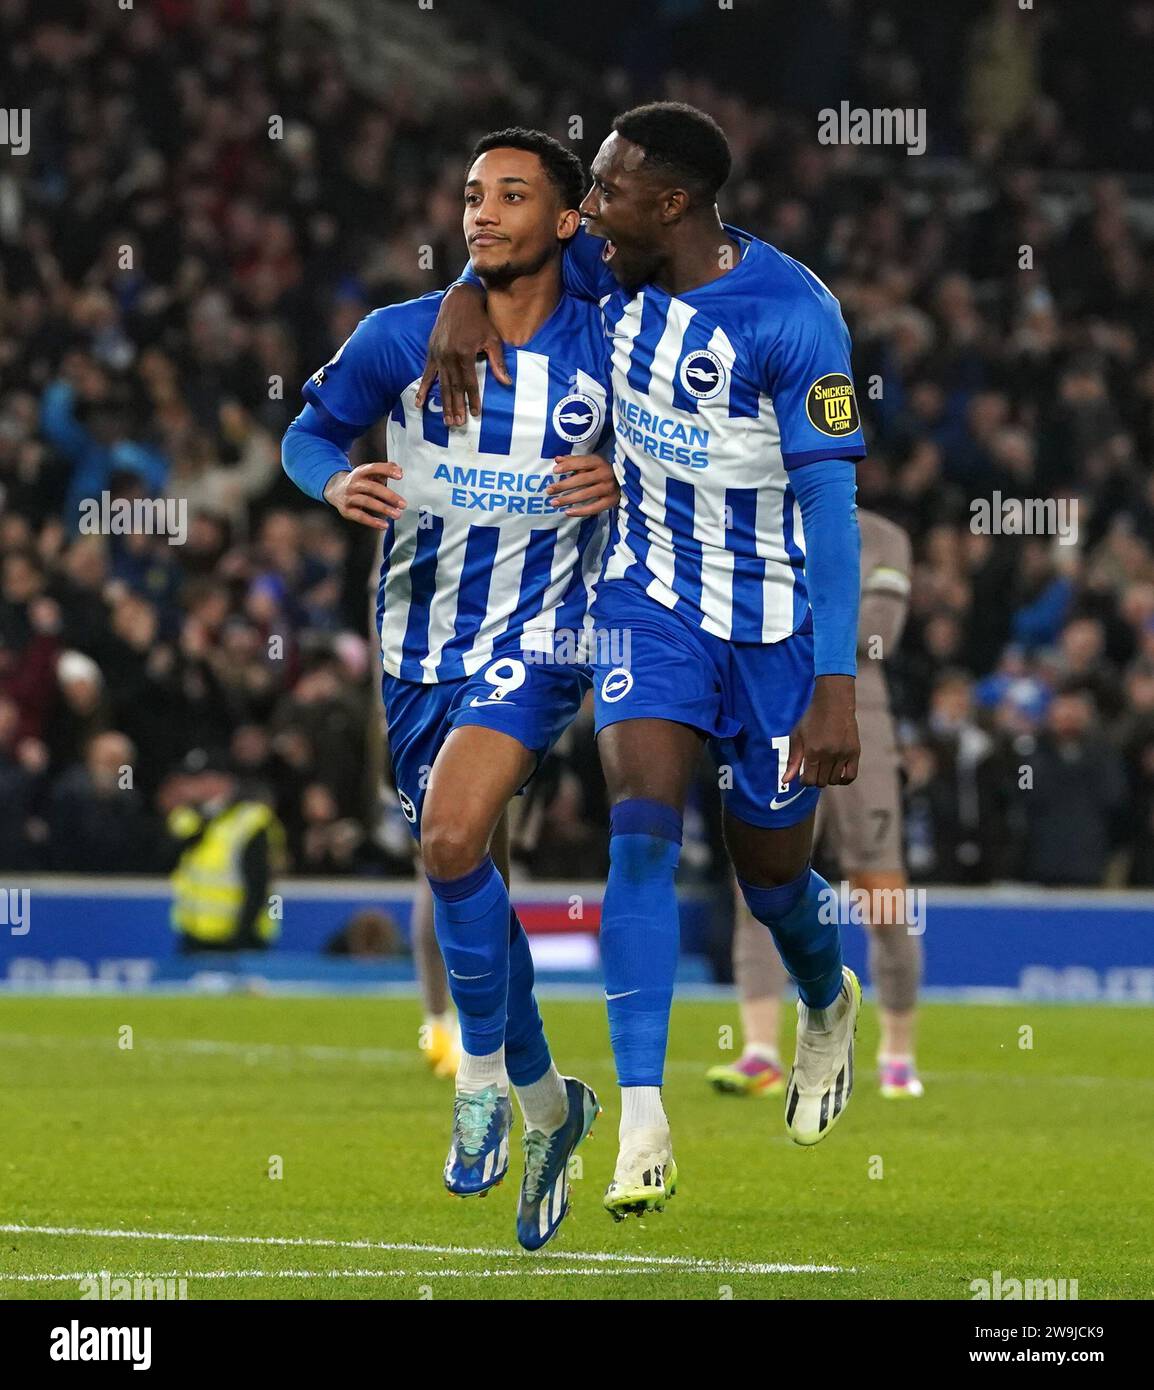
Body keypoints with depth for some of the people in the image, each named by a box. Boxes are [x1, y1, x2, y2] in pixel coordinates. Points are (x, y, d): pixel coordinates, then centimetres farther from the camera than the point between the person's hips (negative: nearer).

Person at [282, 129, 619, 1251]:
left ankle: (483, 1073, -6)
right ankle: (546, 1099, 29)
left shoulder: (608, 351, -5)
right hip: (420, 644, 4)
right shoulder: (401, 339, -2)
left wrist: (621, 480, -15)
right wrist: (336, 483, -12)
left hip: (537, 640, -4)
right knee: (464, 875, 10)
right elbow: (311, 430, 9)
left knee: (452, 836, -25)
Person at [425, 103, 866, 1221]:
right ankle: (641, 1124, -22)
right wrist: (468, 294, -8)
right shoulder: (615, 268, -6)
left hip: (775, 620, -3)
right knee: (641, 818, -18)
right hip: (651, 594, 3)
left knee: (771, 871, 10)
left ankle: (828, 1005, 47)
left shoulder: (792, 315, -22)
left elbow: (829, 505, -23)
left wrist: (834, 689, -28)